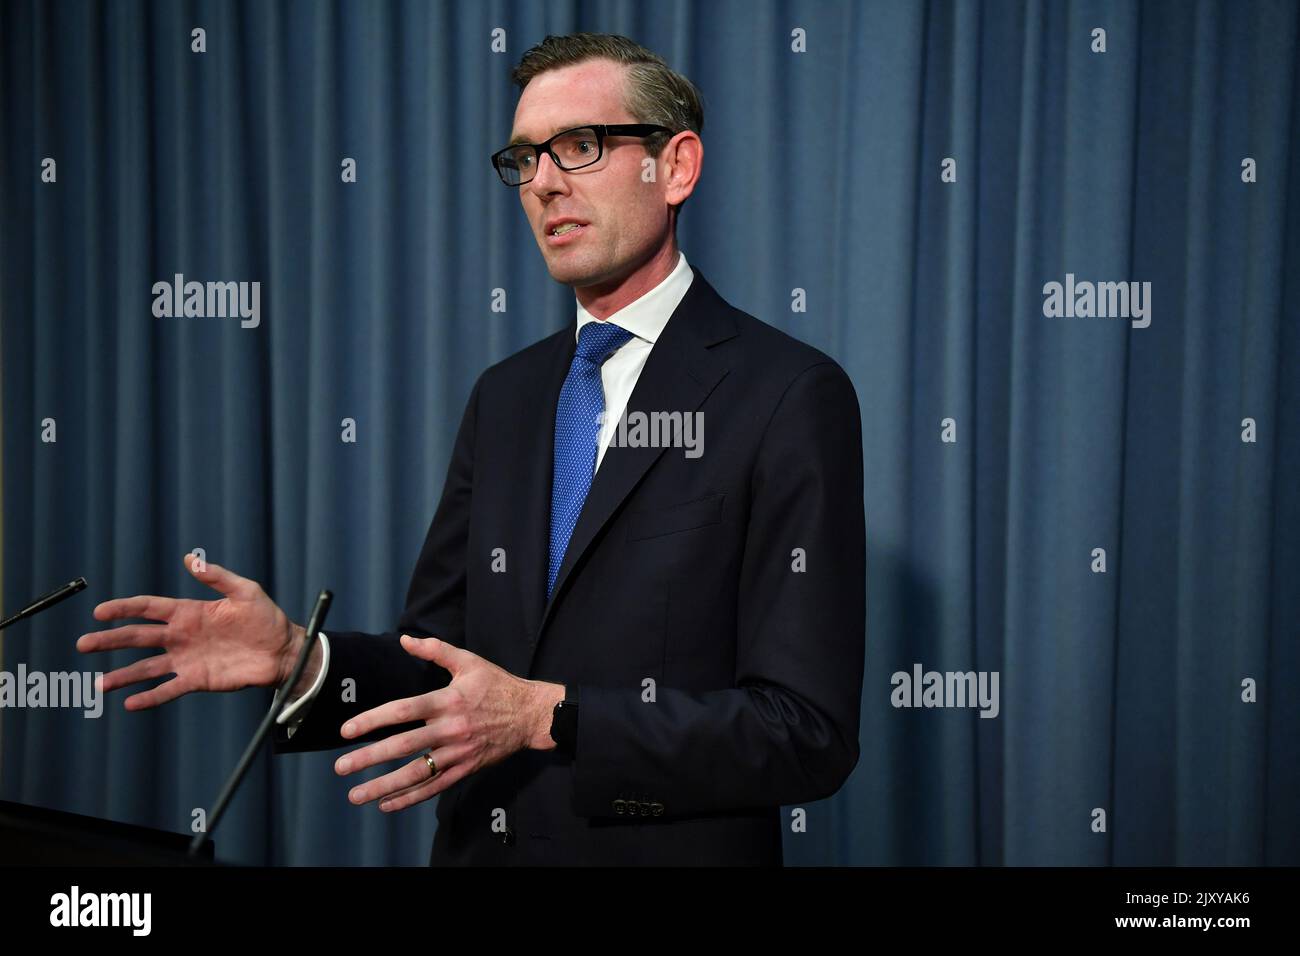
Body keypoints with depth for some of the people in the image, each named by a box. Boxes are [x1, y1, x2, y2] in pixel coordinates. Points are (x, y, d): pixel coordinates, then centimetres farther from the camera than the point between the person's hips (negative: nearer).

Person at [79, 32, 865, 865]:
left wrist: (546, 718, -25)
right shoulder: (506, 397, 8)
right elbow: (443, 666, 8)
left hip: (667, 852, -5)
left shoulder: (790, 397, -14)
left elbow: (808, 730, -18)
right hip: (483, 844, 6)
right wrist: (297, 658, -10)